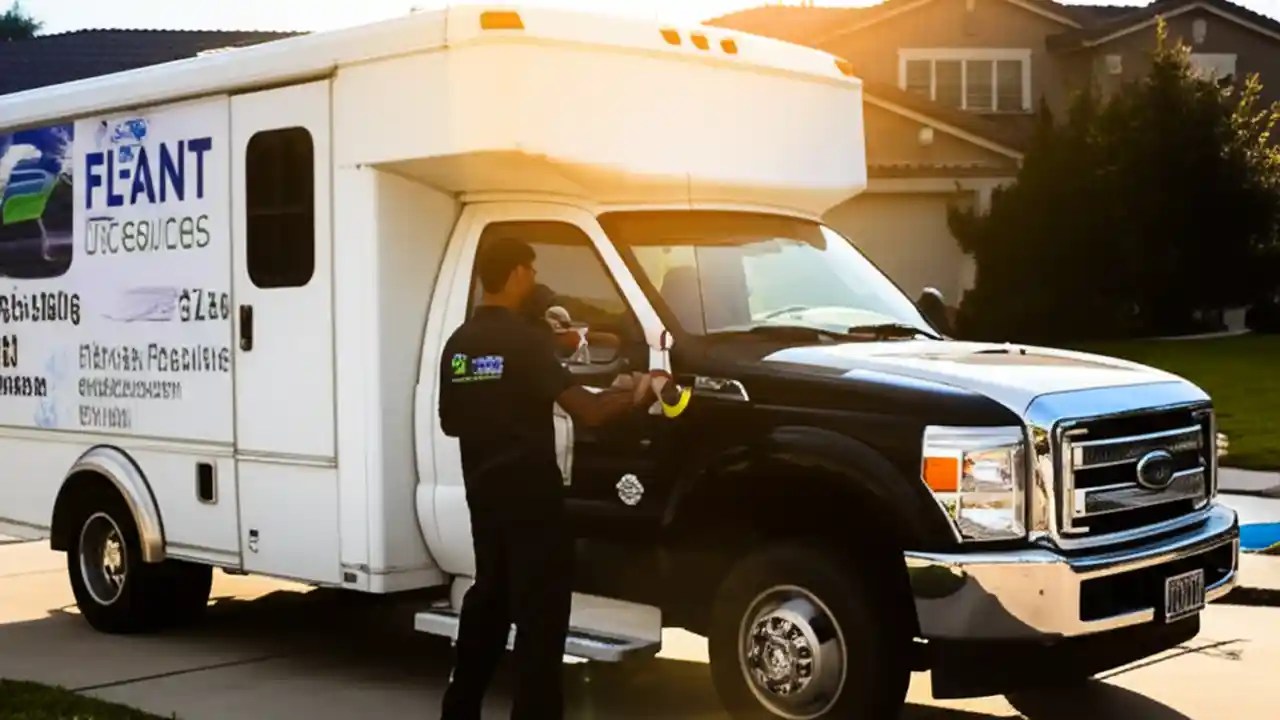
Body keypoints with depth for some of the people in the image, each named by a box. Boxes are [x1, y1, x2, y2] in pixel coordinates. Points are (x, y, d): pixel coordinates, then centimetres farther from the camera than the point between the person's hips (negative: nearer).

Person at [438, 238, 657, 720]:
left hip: (482, 492, 8)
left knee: (489, 597, 20)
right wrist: (636, 397, -6)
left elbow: (450, 423, 16)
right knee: (540, 610, -2)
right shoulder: (527, 340, -15)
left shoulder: (458, 343, 7)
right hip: (531, 495, -8)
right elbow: (585, 411, -20)